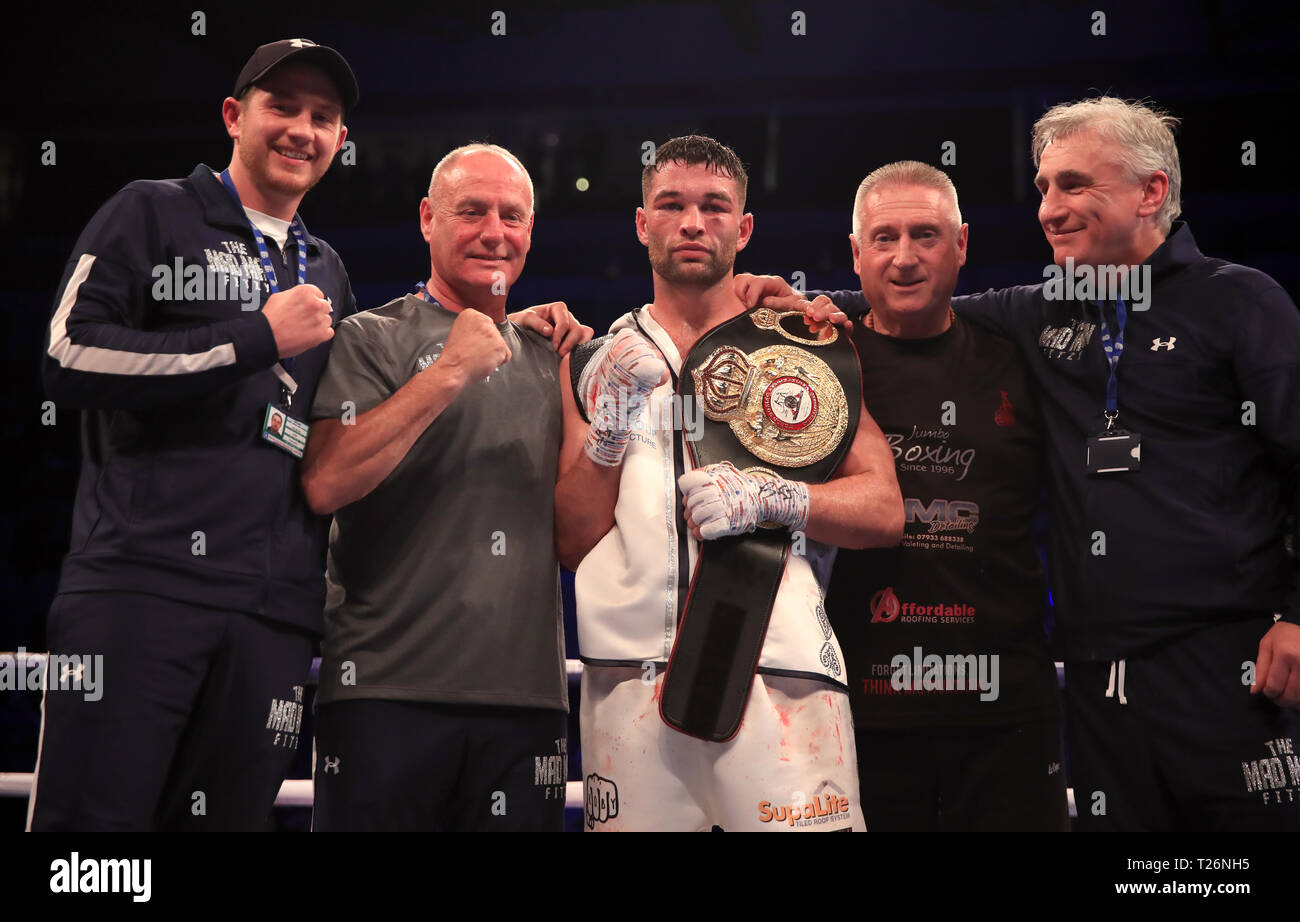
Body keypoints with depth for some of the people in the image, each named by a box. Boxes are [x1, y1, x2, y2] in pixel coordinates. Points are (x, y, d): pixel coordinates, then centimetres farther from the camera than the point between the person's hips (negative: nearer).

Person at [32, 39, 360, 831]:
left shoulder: (327, 273, 25)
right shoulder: (154, 215, 9)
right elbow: (70, 359, -7)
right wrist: (258, 337, -6)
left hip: (274, 612, 5)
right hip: (140, 580, -4)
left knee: (232, 815, 3)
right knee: (94, 813, -9)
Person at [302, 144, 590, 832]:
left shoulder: (547, 361, 16)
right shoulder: (372, 340, 1)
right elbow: (323, 485, -14)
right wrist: (449, 373, -13)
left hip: (527, 697, 4)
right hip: (387, 689, -4)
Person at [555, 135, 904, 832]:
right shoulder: (602, 361, 13)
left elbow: (884, 510, 2)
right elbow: (572, 544, 8)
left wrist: (768, 498, -13)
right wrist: (612, 427, -5)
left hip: (781, 673, -1)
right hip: (632, 672, 1)